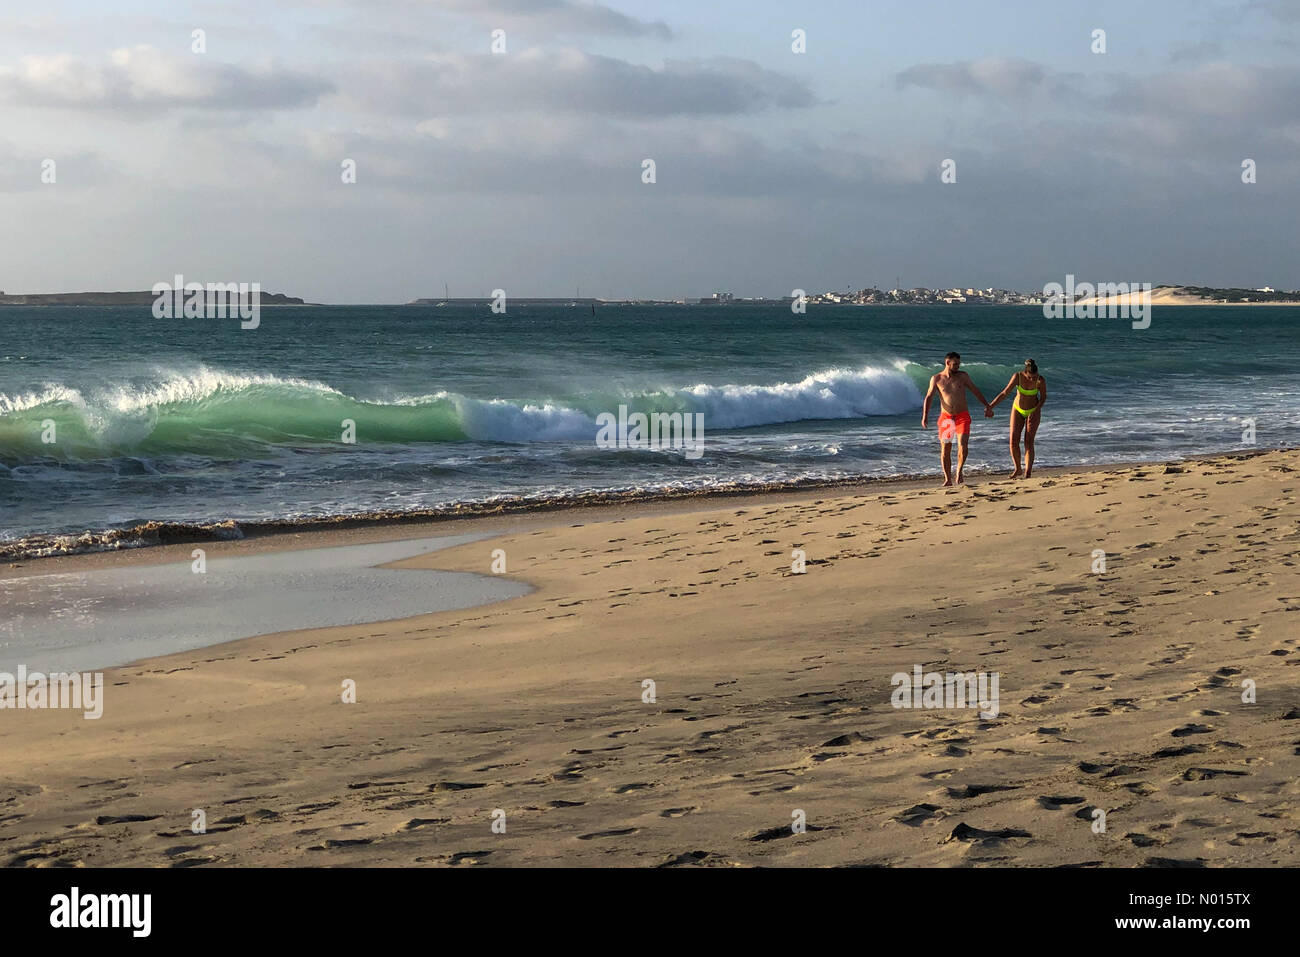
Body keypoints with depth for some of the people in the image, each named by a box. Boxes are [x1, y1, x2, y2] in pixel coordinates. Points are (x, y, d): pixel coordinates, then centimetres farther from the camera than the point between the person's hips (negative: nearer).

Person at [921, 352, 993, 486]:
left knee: (963, 446, -18)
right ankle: (948, 479, 11)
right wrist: (925, 416, -13)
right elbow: (929, 397, -1)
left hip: (962, 417, 0)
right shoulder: (936, 378, 3)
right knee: (945, 450, 1)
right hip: (945, 418, 0)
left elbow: (976, 391, 13)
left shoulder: (963, 376, 4)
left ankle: (959, 472, 2)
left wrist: (987, 406, 14)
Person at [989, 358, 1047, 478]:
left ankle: (1028, 472, -11)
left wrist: (1035, 411, -21)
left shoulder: (1041, 381, -22)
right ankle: (1018, 469, 11)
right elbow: (1005, 393, -15)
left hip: (1033, 411, -2)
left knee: (1029, 442, -11)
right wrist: (990, 406, -19)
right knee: (1013, 440, -6)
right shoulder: (1017, 377, -21)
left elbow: (1043, 397, -7)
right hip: (1018, 410, 2)